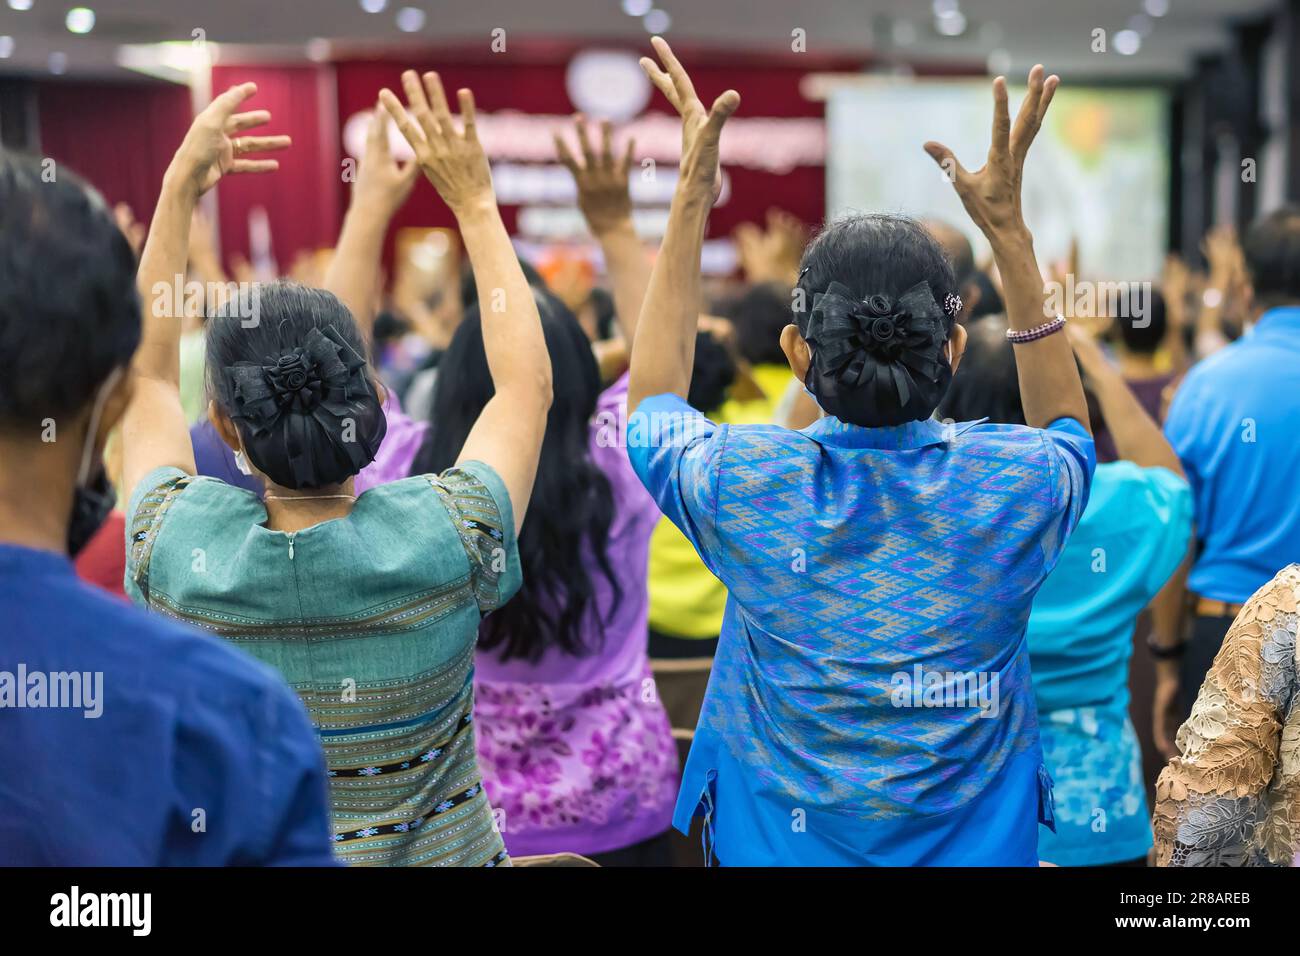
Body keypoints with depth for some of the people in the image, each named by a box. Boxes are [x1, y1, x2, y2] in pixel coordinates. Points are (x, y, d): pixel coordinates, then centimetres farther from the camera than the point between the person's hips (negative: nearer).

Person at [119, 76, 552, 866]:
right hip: (439, 850, -1)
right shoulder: (443, 538, -26)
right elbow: (528, 382, -8)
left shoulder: (177, 549, -22)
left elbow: (146, 372, -3)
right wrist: (475, 202, -3)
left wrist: (179, 189, 1)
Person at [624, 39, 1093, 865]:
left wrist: (692, 199, -1)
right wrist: (1009, 230, 2)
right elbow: (1069, 428, 7)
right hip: (980, 843, 1)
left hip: (779, 843, -1)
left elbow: (652, 405, 1)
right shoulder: (1014, 485, -19)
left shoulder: (743, 486, -22)